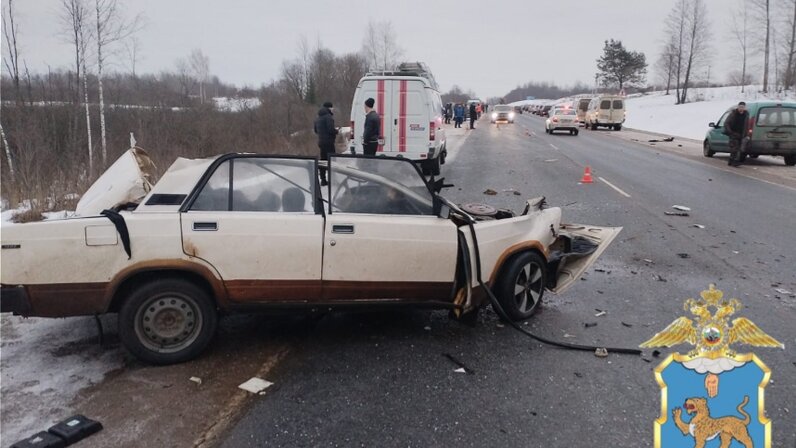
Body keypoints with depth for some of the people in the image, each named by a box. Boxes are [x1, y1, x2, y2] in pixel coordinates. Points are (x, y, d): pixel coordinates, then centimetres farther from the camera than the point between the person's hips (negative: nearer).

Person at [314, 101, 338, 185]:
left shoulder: (318, 118, 15)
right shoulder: (328, 117, -13)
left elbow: (316, 130, 21)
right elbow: (331, 130, -21)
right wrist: (337, 131, -1)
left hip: (321, 142, 9)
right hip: (328, 142, -9)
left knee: (323, 160, 12)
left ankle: (323, 180, 15)